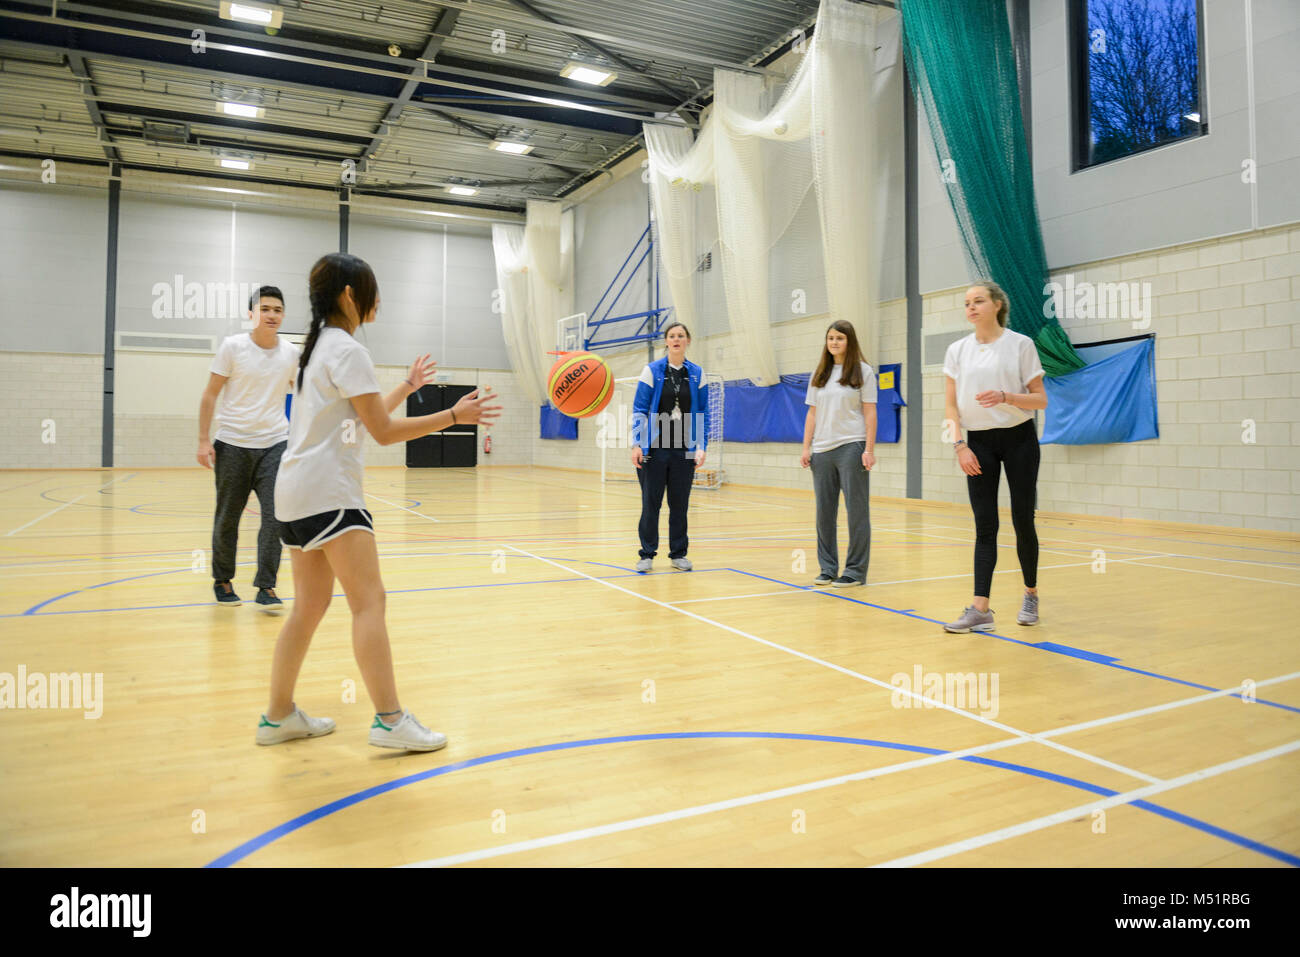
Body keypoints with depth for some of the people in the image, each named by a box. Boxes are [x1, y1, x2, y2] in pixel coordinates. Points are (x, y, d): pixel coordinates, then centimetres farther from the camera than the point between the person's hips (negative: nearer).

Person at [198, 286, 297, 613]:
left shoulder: (291, 354, 4)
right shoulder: (233, 347, -4)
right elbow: (210, 395, -2)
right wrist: (203, 440, -8)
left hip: (275, 444, 2)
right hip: (233, 444, -2)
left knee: (276, 516, -9)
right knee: (227, 517, 7)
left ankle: (265, 588, -3)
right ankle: (222, 580, 26)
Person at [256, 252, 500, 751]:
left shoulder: (320, 346, 19)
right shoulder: (348, 351, -10)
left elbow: (362, 415, 24)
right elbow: (384, 431, -12)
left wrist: (408, 385, 31)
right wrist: (454, 415, -12)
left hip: (296, 491, 10)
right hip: (327, 491, -10)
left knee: (310, 605, 12)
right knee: (369, 601, -12)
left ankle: (279, 716, 19)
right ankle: (390, 720, -13)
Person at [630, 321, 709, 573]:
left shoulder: (696, 373, 7)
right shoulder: (652, 370, 0)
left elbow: (702, 413, 8)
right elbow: (639, 409, -2)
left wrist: (702, 446, -1)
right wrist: (636, 444, -9)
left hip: (684, 450, 2)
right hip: (654, 448, -2)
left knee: (680, 503, 8)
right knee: (651, 502, 1)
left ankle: (678, 553, 20)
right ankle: (647, 554, 12)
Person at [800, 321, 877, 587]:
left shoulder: (862, 371, 2)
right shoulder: (819, 375, 14)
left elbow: (870, 413, -2)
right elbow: (812, 413, 14)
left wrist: (869, 450, -10)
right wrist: (806, 448, 6)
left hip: (851, 447, -4)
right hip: (822, 450, 4)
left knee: (856, 510, -1)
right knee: (824, 512, 6)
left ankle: (855, 571, 6)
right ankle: (827, 568, 16)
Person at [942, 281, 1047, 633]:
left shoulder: (1021, 345, -2)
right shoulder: (957, 350, 5)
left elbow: (1040, 399, -3)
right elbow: (951, 405, 4)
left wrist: (1005, 397, -20)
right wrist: (960, 445, -6)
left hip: (1019, 439, -2)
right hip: (979, 443, 2)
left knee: (1022, 520, 3)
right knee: (985, 526, -2)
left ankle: (1030, 594, 24)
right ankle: (980, 609, -5)